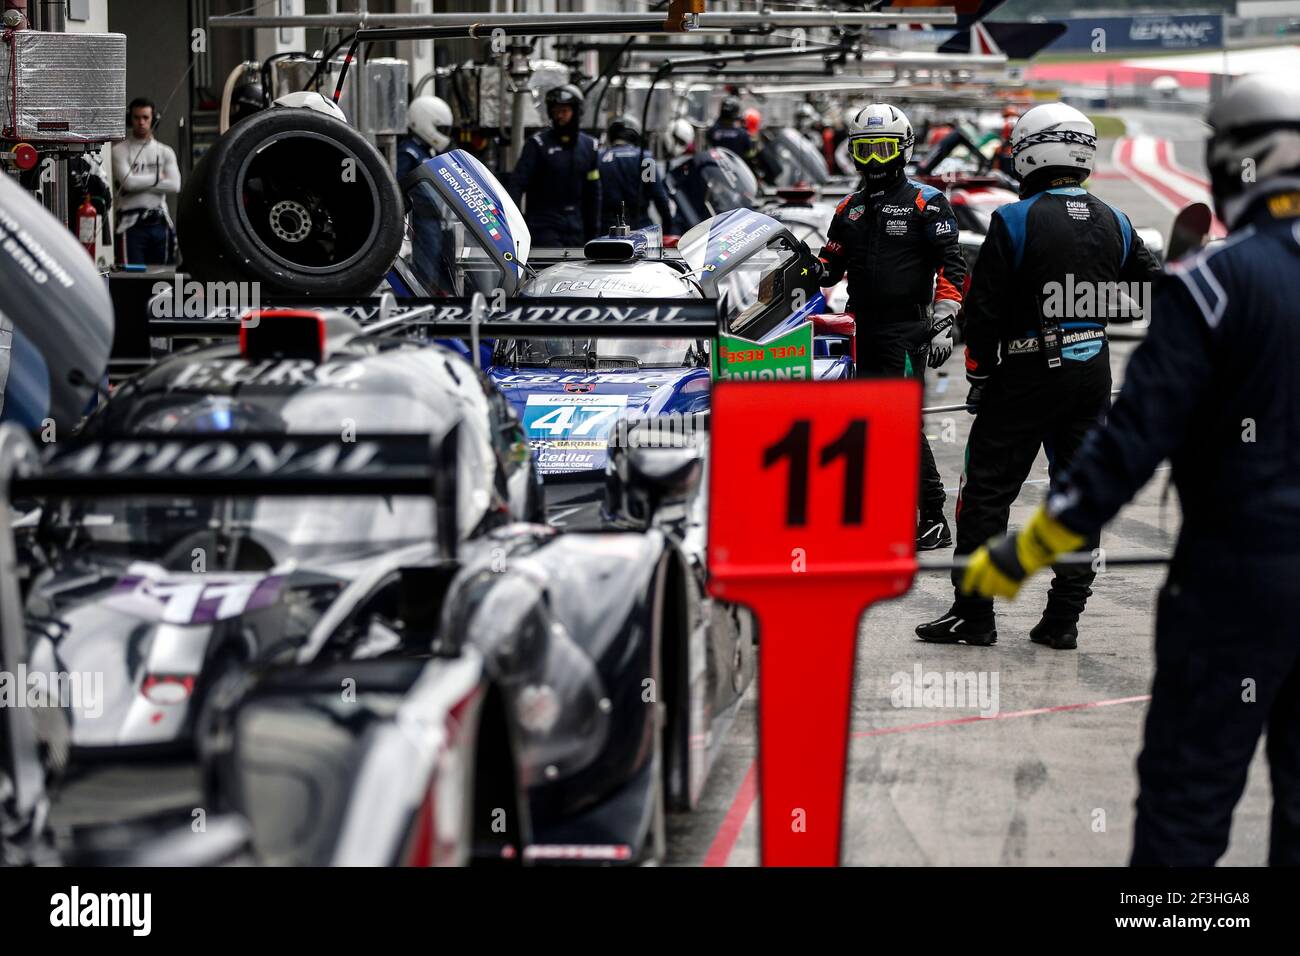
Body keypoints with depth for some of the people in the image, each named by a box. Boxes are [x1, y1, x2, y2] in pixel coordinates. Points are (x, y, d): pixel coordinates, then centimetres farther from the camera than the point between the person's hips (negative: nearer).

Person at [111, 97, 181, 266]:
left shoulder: (165, 152, 12)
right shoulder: (120, 151, 2)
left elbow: (174, 186, -3)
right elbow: (128, 182, -14)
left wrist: (140, 183, -8)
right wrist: (158, 177, -1)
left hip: (160, 223, 4)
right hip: (132, 224, -4)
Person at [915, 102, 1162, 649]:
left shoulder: (1015, 223, -11)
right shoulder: (1114, 224, 6)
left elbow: (983, 310, -10)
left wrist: (979, 378, 0)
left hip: (1029, 374, -5)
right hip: (1093, 374, 5)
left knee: (987, 492, 3)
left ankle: (973, 614, 3)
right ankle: (1063, 619, 11)